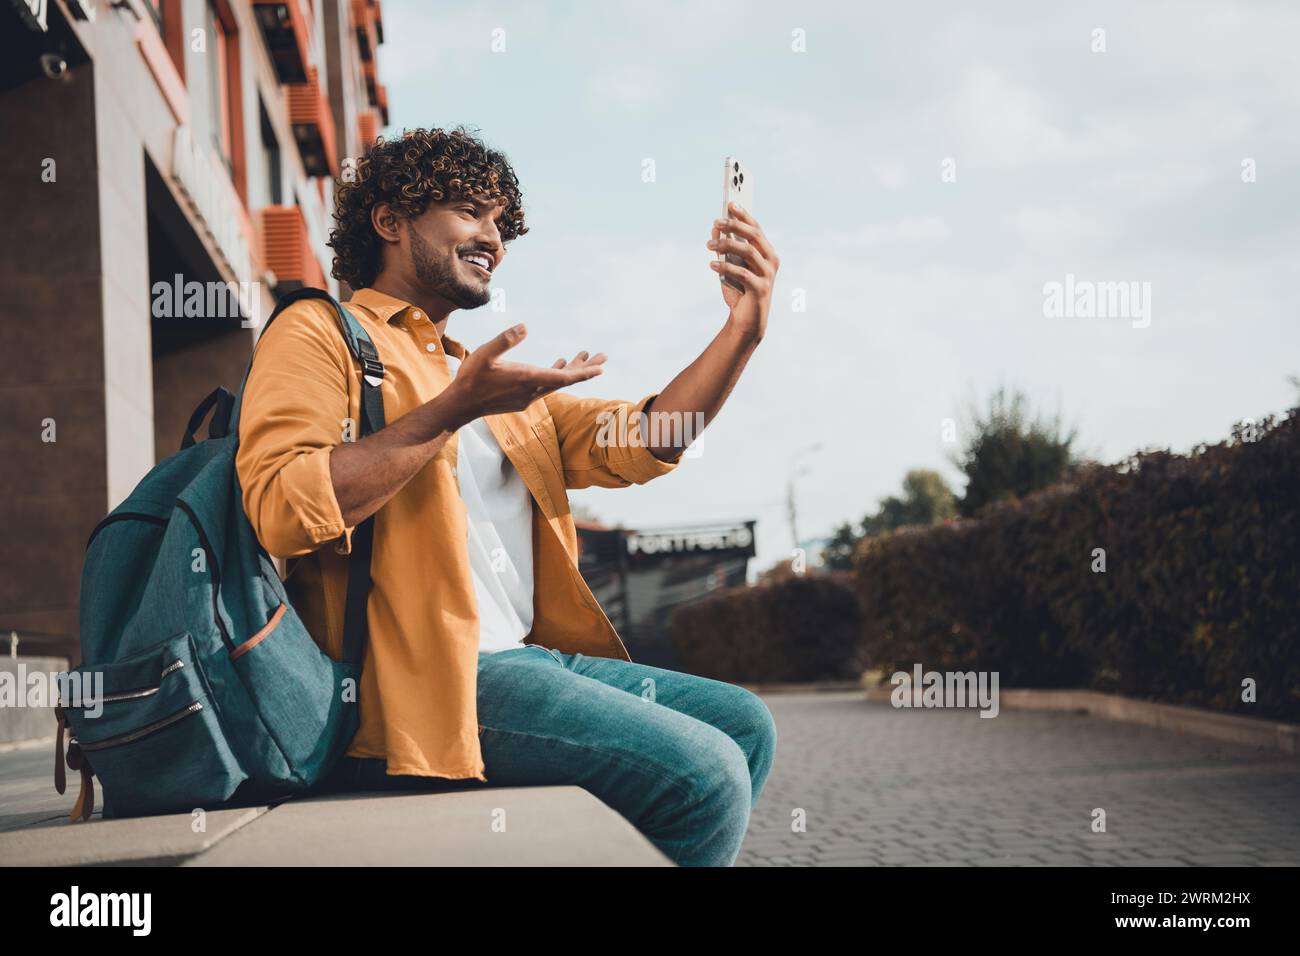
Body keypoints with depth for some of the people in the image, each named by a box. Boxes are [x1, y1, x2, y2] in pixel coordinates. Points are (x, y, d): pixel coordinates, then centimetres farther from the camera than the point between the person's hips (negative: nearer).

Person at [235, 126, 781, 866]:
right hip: (423, 676, -9)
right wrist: (454, 410, -17)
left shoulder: (503, 392, 26)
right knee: (703, 772, -18)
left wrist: (743, 329, 0)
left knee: (743, 724, 9)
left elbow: (643, 443, 14)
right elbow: (283, 511, -16)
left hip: (526, 660, 9)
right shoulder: (319, 333, 2)